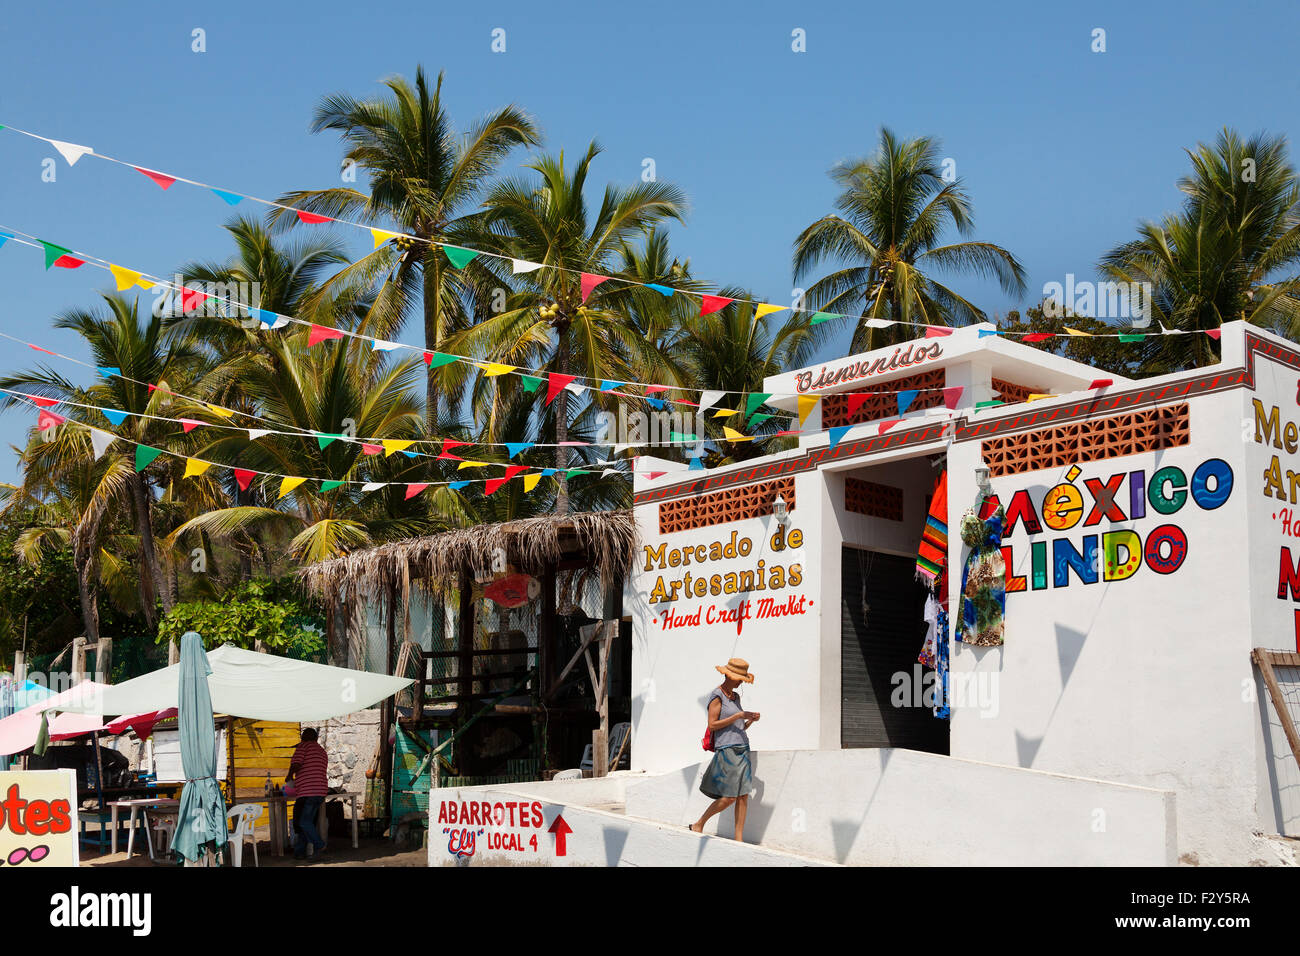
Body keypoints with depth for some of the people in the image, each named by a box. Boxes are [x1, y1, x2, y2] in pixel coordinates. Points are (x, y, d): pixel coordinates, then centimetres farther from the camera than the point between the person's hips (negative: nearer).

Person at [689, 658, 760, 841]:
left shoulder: (736, 696, 17)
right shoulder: (717, 696, -6)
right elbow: (712, 725, -13)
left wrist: (751, 720, 2)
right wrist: (738, 715, -14)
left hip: (742, 748, 7)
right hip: (726, 749, -7)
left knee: (743, 796, 1)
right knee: (729, 797, -8)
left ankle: (739, 839, 4)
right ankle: (698, 825, 10)